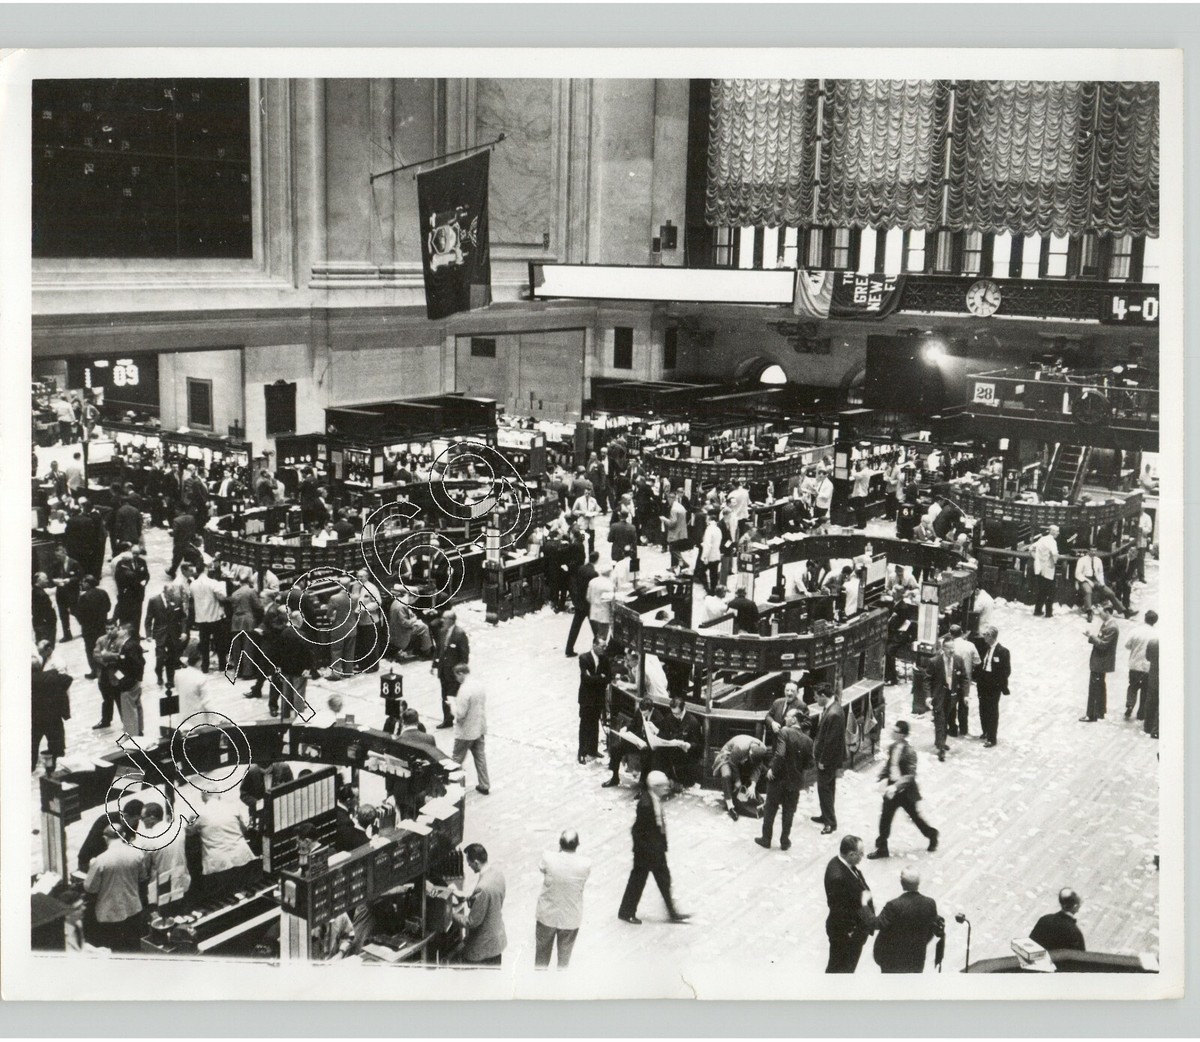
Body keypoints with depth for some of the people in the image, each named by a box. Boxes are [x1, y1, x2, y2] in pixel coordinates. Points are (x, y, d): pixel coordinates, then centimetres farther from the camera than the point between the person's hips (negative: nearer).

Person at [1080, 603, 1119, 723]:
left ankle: (1091, 715, 2)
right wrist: (1092, 636, -2)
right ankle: (1100, 712, 32)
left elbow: (1103, 644, -25)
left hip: (1100, 663, -11)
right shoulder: (1106, 624, 8)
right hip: (1100, 661, 11)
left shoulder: (1111, 628, -23)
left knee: (1094, 688, -4)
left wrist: (1091, 636, -22)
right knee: (1100, 687, 20)